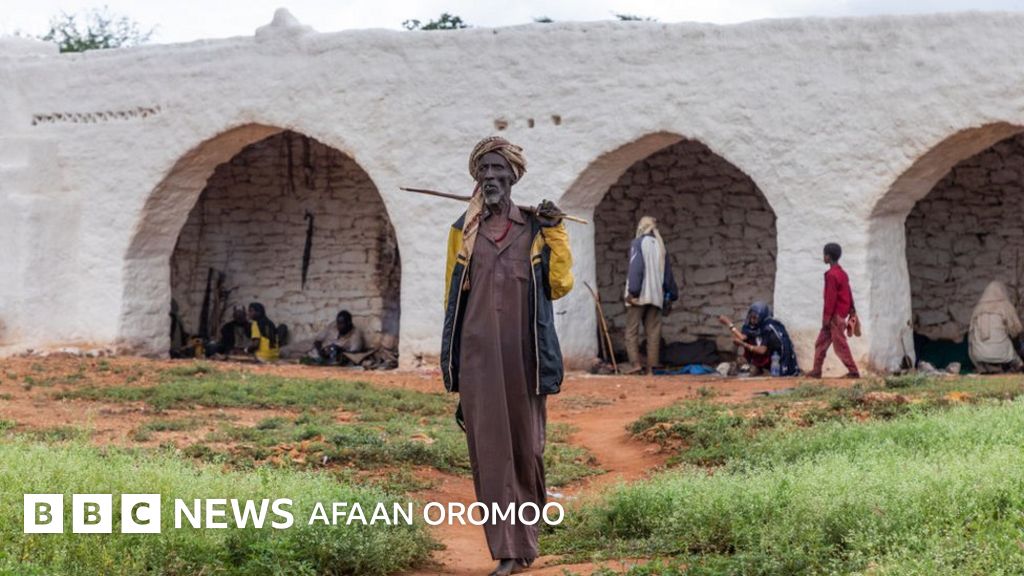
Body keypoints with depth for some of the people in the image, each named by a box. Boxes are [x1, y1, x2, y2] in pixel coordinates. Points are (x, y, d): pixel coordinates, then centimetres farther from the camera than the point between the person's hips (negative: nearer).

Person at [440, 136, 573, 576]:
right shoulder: (463, 231, 10)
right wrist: (452, 362, 7)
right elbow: (453, 296, 11)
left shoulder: (535, 229, 7)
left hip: (522, 353, 0)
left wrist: (554, 232, -6)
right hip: (478, 354, 0)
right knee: (489, 448, -3)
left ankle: (523, 538, 24)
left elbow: (560, 285, -1)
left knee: (525, 444, 6)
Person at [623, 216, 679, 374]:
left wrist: (632, 291, -17)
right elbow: (668, 273, 17)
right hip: (656, 296, 5)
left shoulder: (638, 243, -3)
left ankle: (635, 362, -14)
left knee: (632, 331, -2)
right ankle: (651, 367, 2)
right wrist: (671, 295, 24)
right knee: (653, 332, 5)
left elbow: (635, 268, -14)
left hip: (639, 296, -5)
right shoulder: (660, 246, 14)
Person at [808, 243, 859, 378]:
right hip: (842, 313, 10)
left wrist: (826, 318, -16)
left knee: (840, 345, -6)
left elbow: (831, 298, -18)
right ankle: (816, 371, 15)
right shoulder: (842, 273, 13)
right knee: (821, 343, 13)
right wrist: (852, 311, 18)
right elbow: (849, 294, 15)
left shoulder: (832, 275, -16)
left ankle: (853, 371, -4)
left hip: (835, 316, -10)